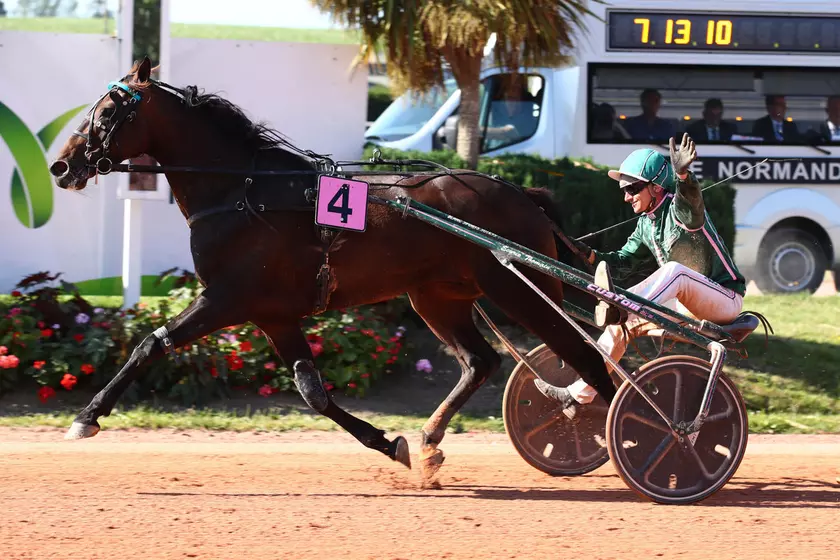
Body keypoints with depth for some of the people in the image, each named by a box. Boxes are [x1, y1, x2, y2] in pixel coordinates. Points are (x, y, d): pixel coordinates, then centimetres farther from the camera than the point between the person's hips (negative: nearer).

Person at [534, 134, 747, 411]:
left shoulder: (679, 209, -16)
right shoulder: (646, 224, 10)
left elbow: (691, 201, -41)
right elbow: (624, 261, 10)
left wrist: (682, 174, -63)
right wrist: (589, 254, -7)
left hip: (724, 300, -8)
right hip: (688, 307, 8)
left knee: (675, 270, -36)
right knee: (621, 324, -2)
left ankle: (618, 307, -57)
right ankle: (579, 395, -3)